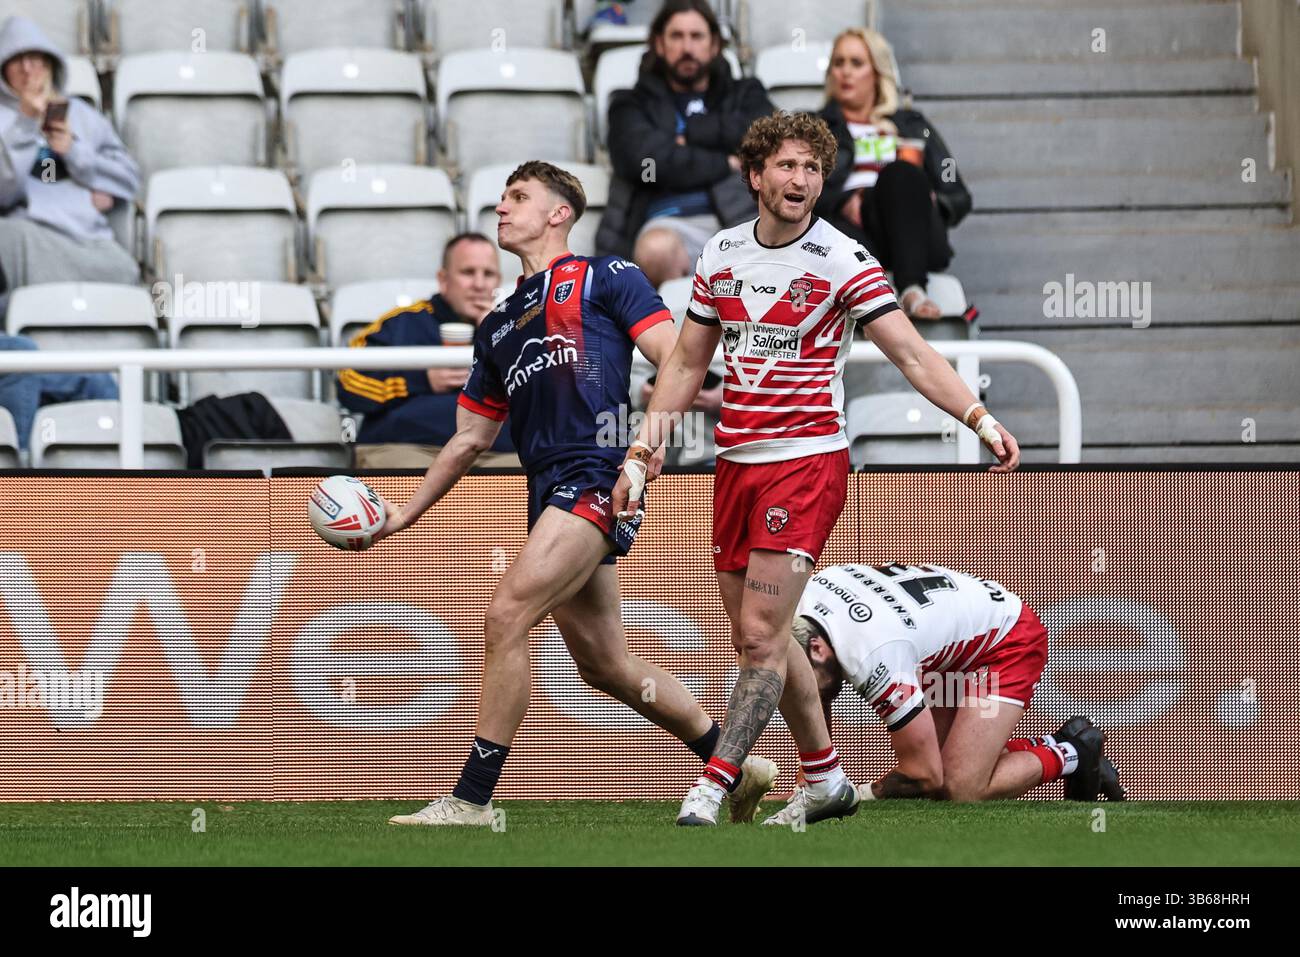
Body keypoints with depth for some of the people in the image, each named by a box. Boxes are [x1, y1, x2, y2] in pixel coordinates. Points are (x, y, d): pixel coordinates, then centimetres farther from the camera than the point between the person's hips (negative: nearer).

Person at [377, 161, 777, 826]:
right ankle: (735, 765, 24)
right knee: (602, 663, 9)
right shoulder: (499, 327, 26)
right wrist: (403, 515, 27)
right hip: (551, 495, 8)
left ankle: (472, 798, -19)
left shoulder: (605, 279, 6)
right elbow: (470, 438, 30)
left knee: (508, 613, -19)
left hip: (601, 476, -8)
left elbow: (675, 363, -2)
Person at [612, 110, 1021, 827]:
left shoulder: (841, 260, -9)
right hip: (736, 465, 6)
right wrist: (641, 454, 14)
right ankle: (825, 781, 23)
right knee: (756, 637, 10)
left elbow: (912, 353, -13)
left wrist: (981, 420, -26)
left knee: (761, 634, -12)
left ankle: (710, 789, -9)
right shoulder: (721, 254, 7)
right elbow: (687, 362, 17)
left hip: (807, 461, -6)